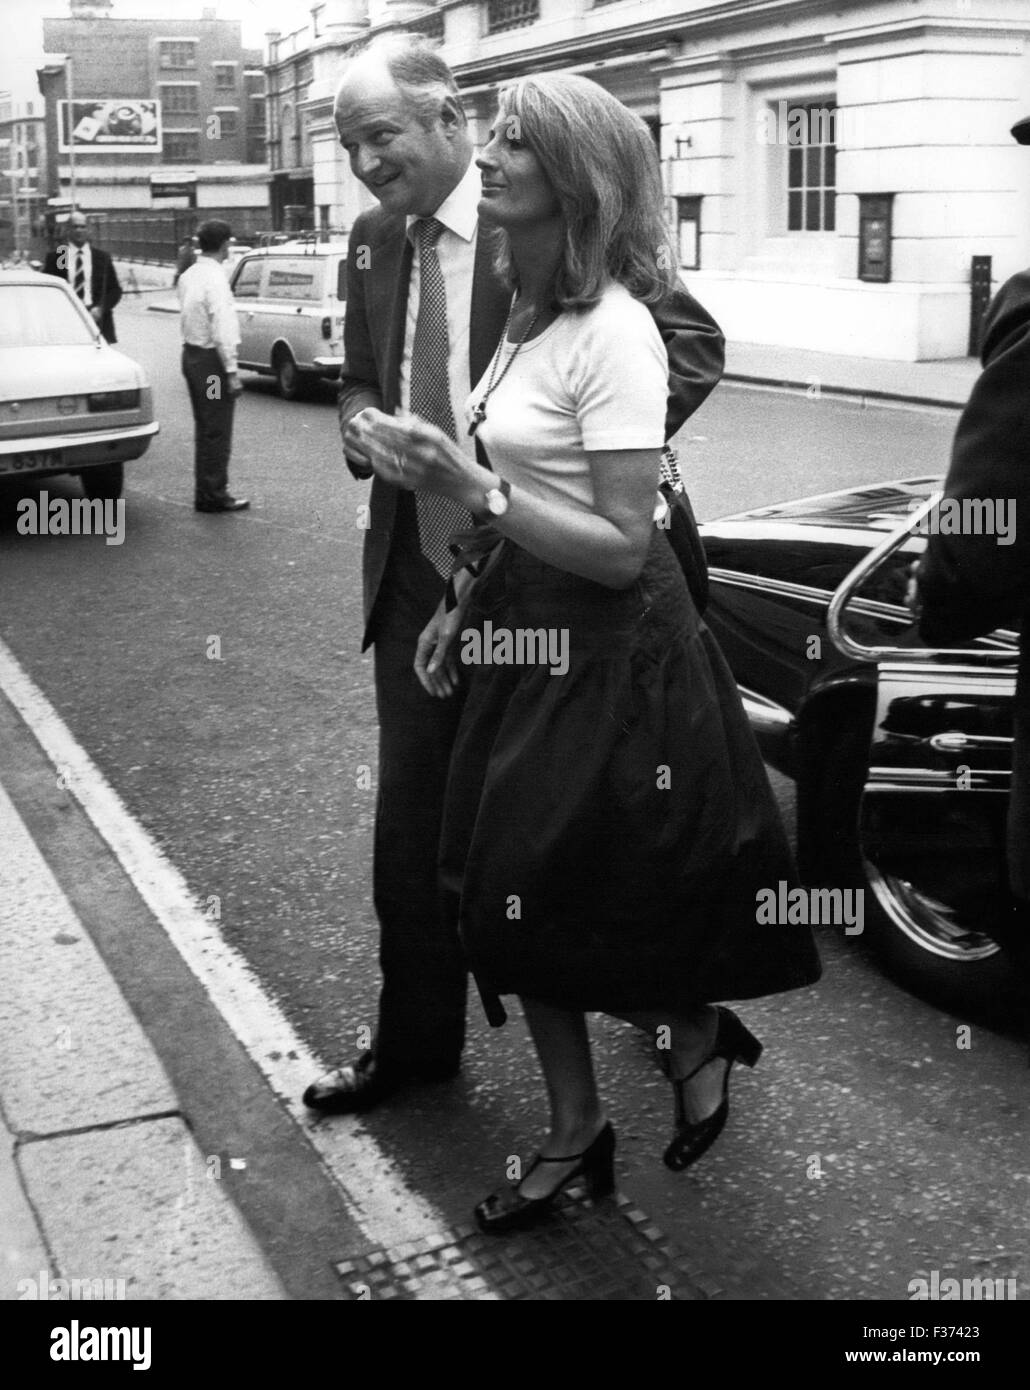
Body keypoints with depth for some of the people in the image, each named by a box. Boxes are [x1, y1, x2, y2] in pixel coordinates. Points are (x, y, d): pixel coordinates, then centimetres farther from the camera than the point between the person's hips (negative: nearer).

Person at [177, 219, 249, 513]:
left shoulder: (188, 276, 9)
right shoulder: (215, 279, -18)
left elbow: (185, 317, 13)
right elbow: (223, 329, -21)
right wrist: (231, 371, -19)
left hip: (191, 353, 9)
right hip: (212, 359, -9)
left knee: (204, 428, 16)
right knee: (217, 431, -2)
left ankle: (205, 491, 24)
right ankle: (214, 495, 3)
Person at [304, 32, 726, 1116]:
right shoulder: (373, 241, 8)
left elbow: (693, 343, -14)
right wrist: (358, 419, -1)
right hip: (417, 571, 6)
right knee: (410, 823, 10)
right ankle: (415, 1042, 28)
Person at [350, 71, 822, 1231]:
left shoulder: (613, 332, -19)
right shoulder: (532, 312, 7)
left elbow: (622, 546, -21)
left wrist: (469, 487, -27)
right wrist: (466, 605, 11)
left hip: (611, 654, -8)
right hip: (530, 638, 8)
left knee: (605, 906, 6)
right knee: (518, 896, 13)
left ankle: (697, 1042, 38)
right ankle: (572, 1133, 31)